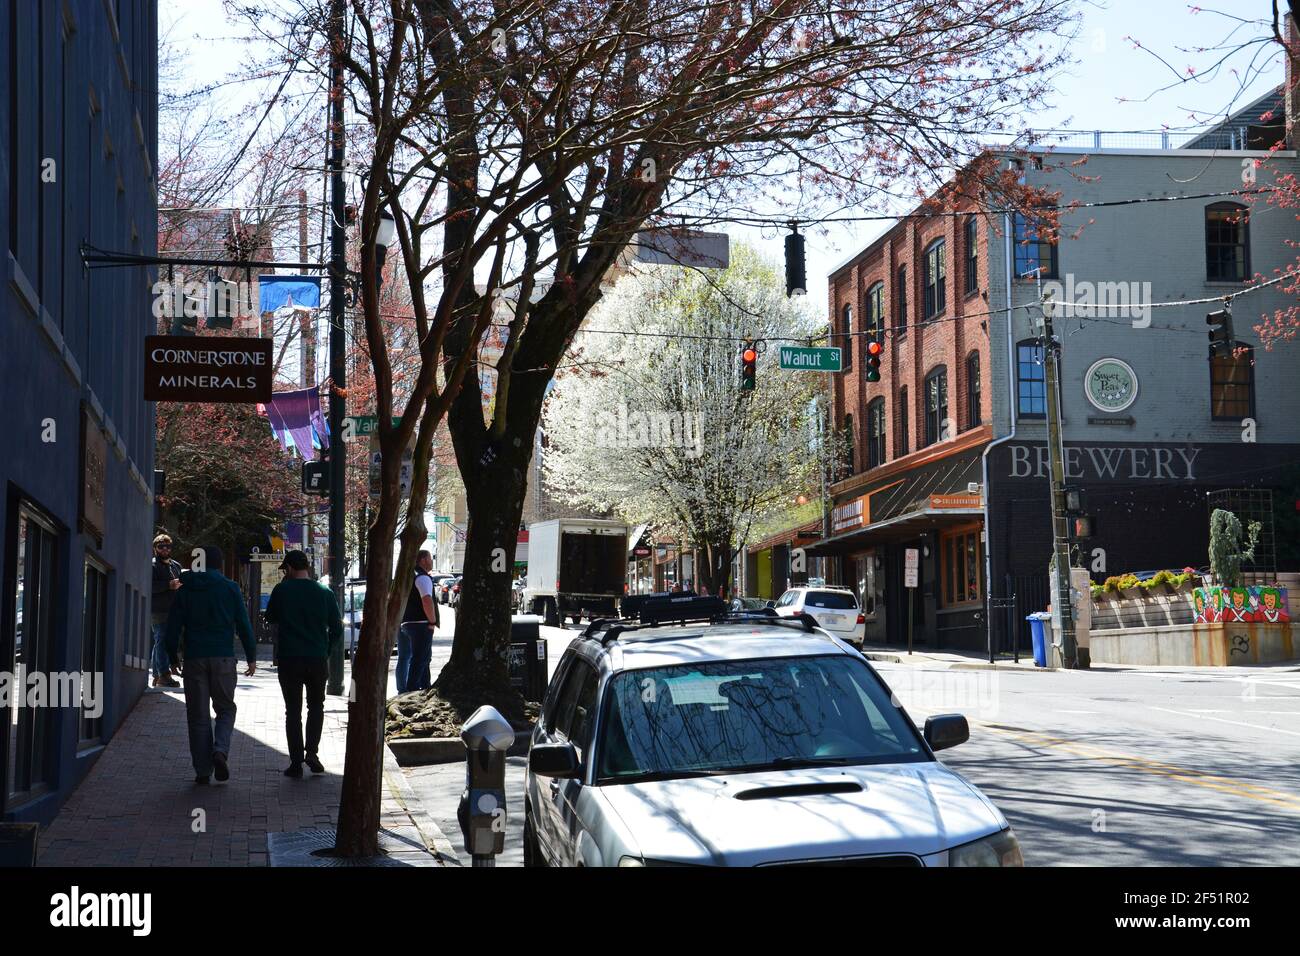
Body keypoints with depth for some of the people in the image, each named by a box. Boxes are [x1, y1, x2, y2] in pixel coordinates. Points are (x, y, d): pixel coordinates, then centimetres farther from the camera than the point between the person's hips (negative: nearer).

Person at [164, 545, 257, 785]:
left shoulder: (185, 590, 6)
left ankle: (202, 769, 4)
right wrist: (251, 657, 6)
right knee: (225, 709, 13)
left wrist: (172, 658, 13)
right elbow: (243, 625, 0)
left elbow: (173, 628, 4)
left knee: (198, 716, 6)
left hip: (194, 658, 1)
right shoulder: (230, 588, 2)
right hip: (223, 658, -1)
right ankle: (220, 749, -13)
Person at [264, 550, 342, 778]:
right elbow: (337, 630, 3)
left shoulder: (282, 590, -5)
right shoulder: (325, 593, 0)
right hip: (318, 660, 1)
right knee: (316, 707, 18)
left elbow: (270, 618, 10)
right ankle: (312, 752, 4)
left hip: (289, 660, -1)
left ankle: (296, 762, 3)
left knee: (293, 711, 7)